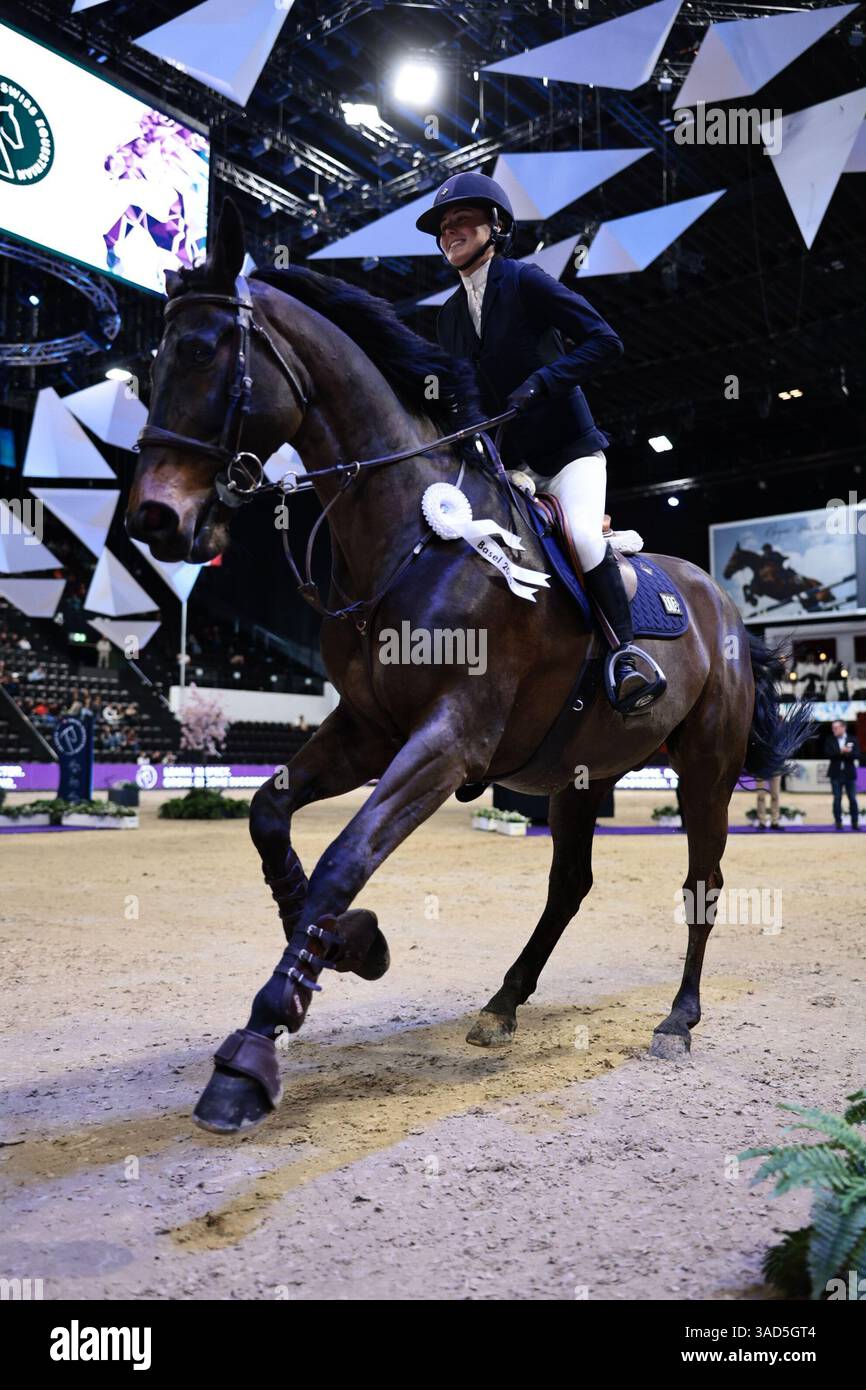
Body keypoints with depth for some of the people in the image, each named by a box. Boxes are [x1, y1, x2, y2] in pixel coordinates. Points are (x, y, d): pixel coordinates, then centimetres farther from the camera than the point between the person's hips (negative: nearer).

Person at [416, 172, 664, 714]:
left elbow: (605, 341, -13)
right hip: (508, 464, 6)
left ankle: (628, 649, -14)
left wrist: (542, 381, -25)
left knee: (583, 535, -29)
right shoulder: (450, 316, 11)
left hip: (569, 449, -6)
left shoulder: (527, 283, -7)